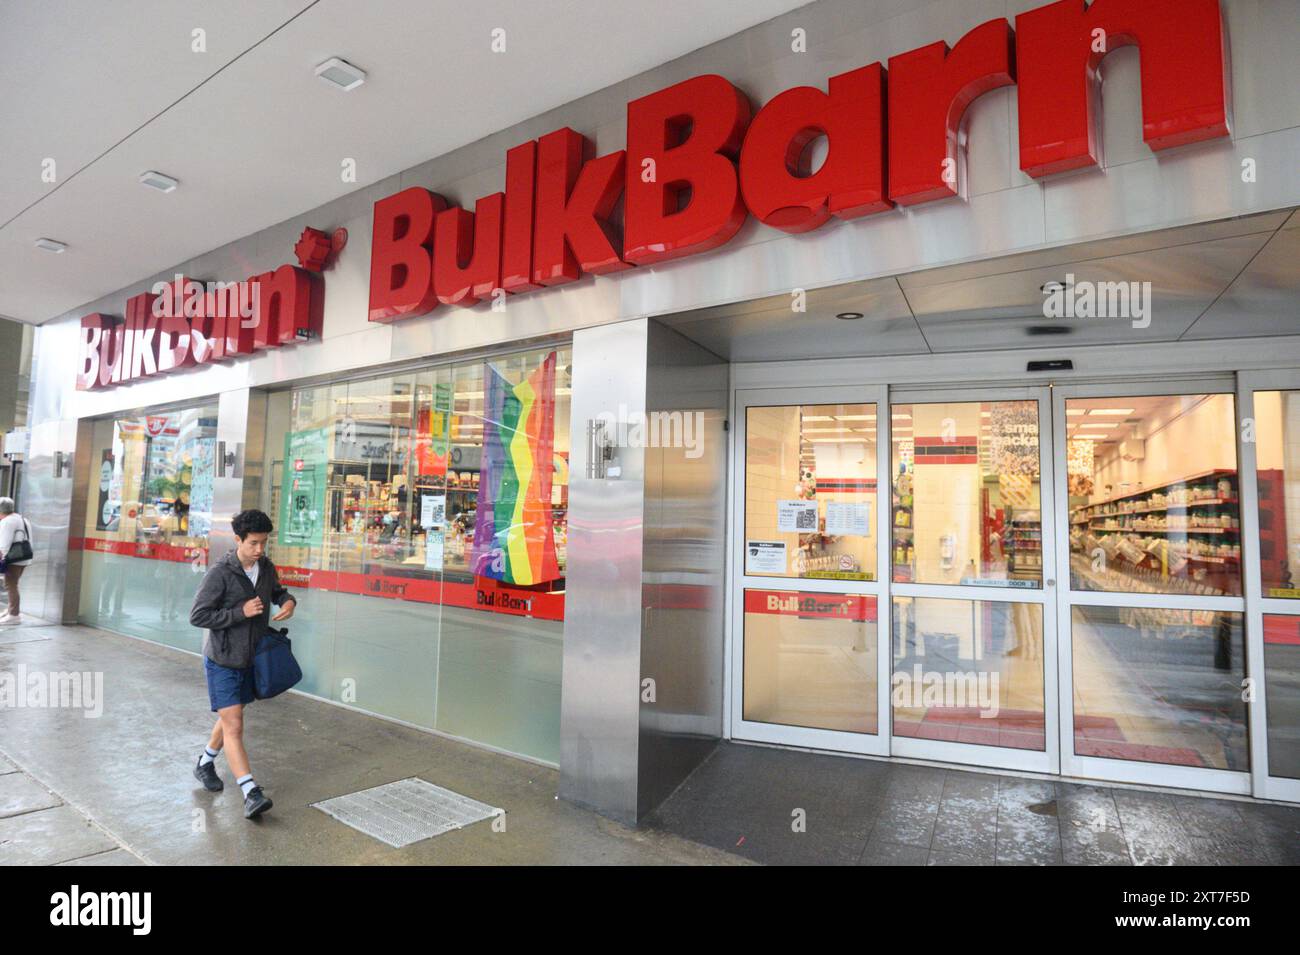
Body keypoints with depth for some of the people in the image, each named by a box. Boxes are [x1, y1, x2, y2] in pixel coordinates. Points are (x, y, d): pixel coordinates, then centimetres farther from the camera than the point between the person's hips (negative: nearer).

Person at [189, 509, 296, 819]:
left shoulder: (266, 567, -2)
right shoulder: (220, 573, -20)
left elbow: (278, 591, 16)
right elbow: (197, 616, -17)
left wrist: (288, 601, -7)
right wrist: (241, 612, -26)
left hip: (251, 659, 6)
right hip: (222, 661, -6)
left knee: (230, 718, 22)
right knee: (234, 727, -8)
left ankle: (205, 763, 46)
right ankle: (251, 793, -8)